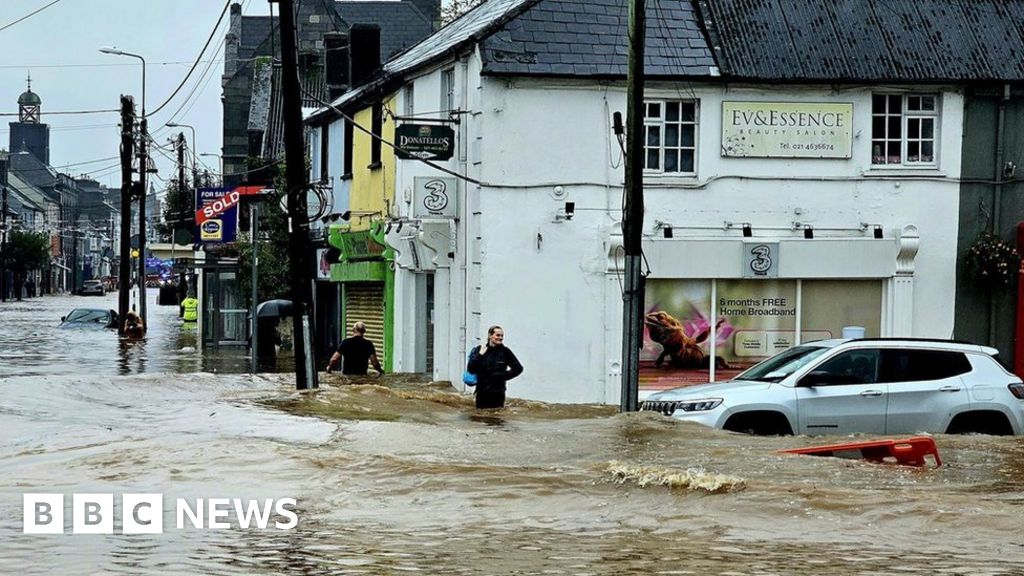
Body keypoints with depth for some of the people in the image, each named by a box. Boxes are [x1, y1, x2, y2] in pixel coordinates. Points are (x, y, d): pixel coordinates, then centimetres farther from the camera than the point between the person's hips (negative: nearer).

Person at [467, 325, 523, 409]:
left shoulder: (505, 352, -1)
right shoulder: (479, 350, -1)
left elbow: (518, 368, 8)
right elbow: (471, 369, -8)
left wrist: (505, 376, -1)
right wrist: (480, 355, -15)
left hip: (498, 393, 0)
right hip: (482, 393, 0)